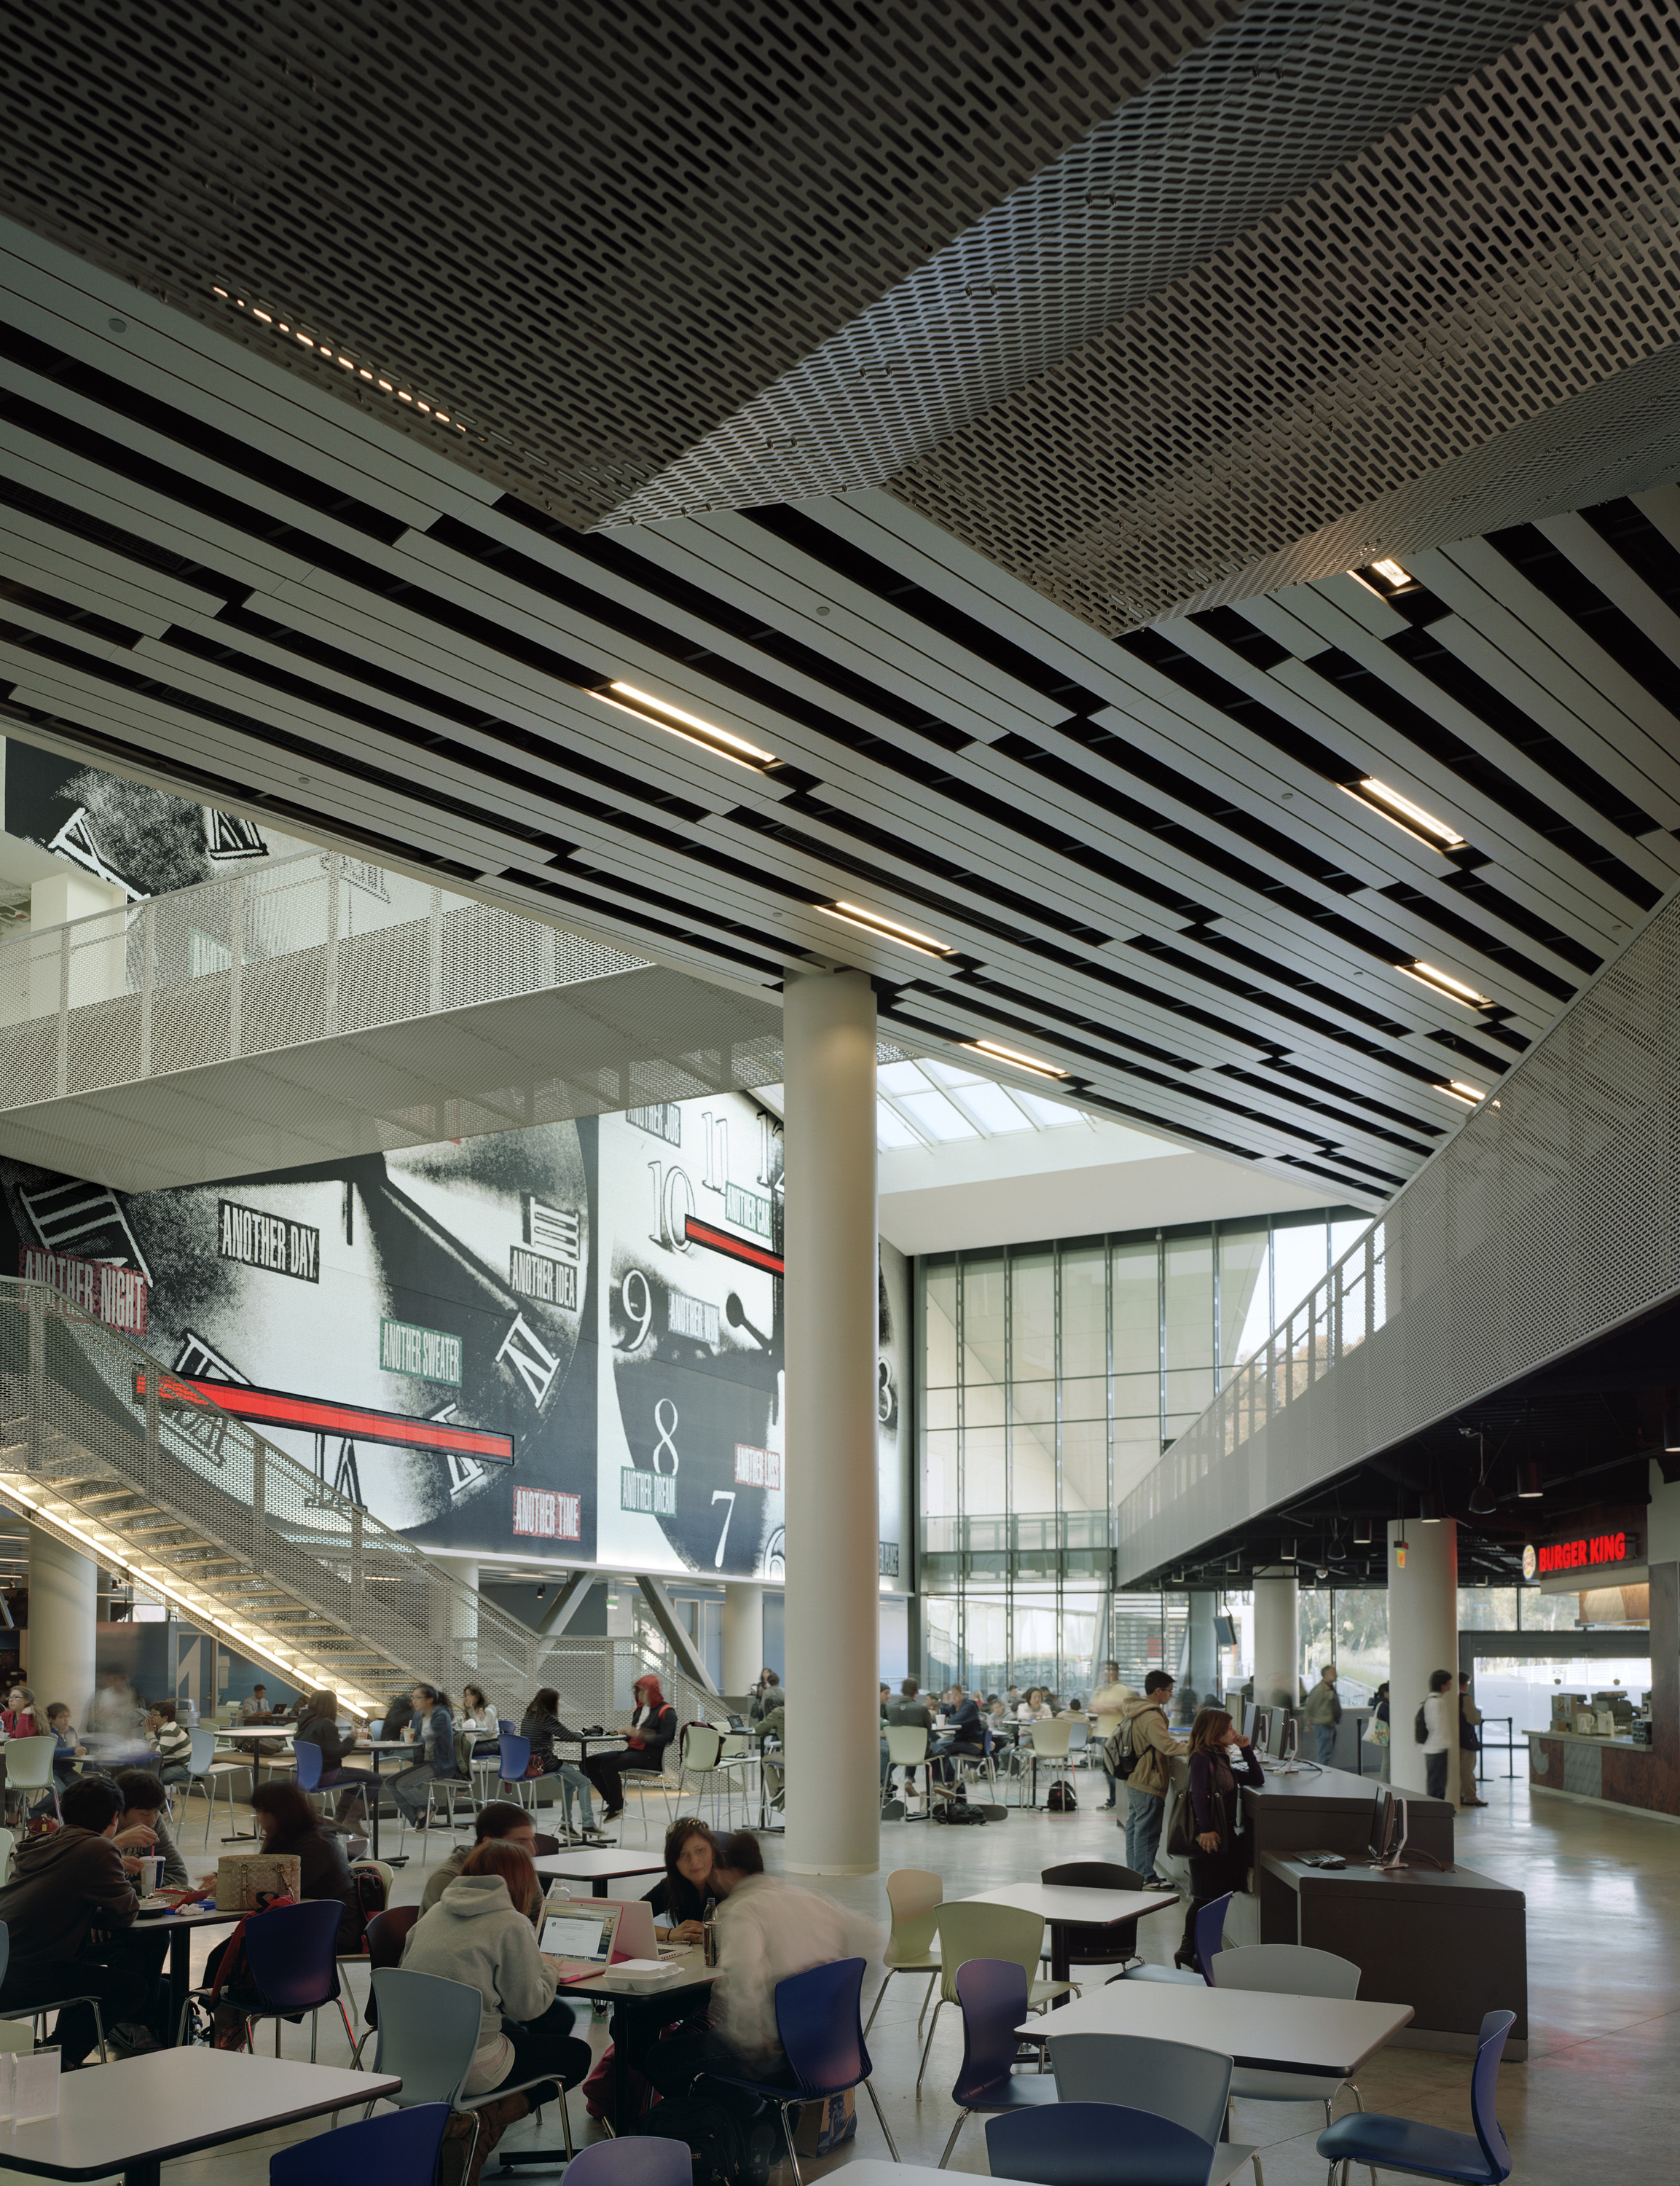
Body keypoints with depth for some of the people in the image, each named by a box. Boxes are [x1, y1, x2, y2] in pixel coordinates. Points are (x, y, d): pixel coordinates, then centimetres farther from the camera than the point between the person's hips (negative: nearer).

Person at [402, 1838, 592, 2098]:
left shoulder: (435, 1913, 10)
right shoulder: (512, 1925, -10)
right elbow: (526, 2005, -6)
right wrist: (549, 1970, 15)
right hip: (469, 2069, -8)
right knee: (578, 2054, 14)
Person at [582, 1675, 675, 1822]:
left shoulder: (666, 1711, -6)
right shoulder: (640, 1709, 20)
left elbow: (665, 1739, -17)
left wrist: (639, 1734, -21)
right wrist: (626, 1733, 3)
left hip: (650, 1757, -9)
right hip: (632, 1751, 9)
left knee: (609, 1764, -29)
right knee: (590, 1762, -3)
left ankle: (617, 1807, -12)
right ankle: (613, 1802, 5)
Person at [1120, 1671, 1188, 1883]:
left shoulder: (1133, 1712, 11)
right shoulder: (1151, 1717, -22)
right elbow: (1167, 1745, -28)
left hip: (1133, 1780, 10)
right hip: (1149, 1785, -10)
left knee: (1134, 1826, 16)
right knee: (1147, 1830, -3)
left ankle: (1133, 1873, 25)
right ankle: (1146, 1878, 2)